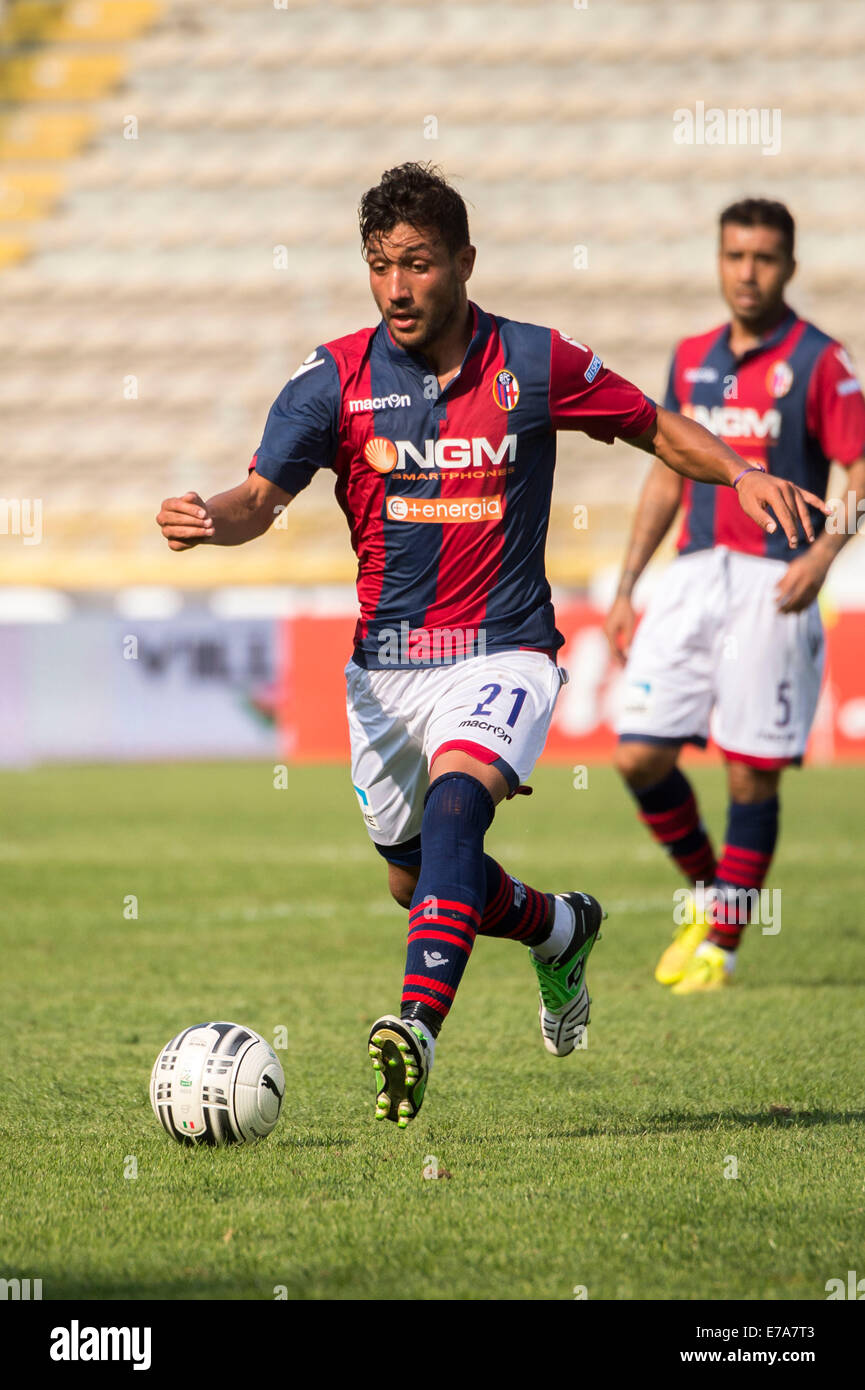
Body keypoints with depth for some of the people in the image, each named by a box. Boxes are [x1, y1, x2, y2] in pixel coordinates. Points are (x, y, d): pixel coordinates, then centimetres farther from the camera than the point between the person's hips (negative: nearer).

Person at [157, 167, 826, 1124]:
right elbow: (262, 495, -11)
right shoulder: (335, 377, -4)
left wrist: (741, 474, -8)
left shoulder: (535, 366, -5)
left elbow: (656, 429, 9)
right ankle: (562, 930, 45)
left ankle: (418, 1026, -43)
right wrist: (210, 520, -34)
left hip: (502, 654, -3)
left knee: (454, 803, -32)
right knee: (416, 881, 14)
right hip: (384, 666, 3)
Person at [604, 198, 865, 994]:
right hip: (694, 573, 5)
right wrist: (626, 587, 17)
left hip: (771, 584, -5)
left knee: (752, 774, -3)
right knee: (640, 756, -2)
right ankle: (707, 891, 21)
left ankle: (724, 943, 8)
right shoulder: (693, 359, 14)